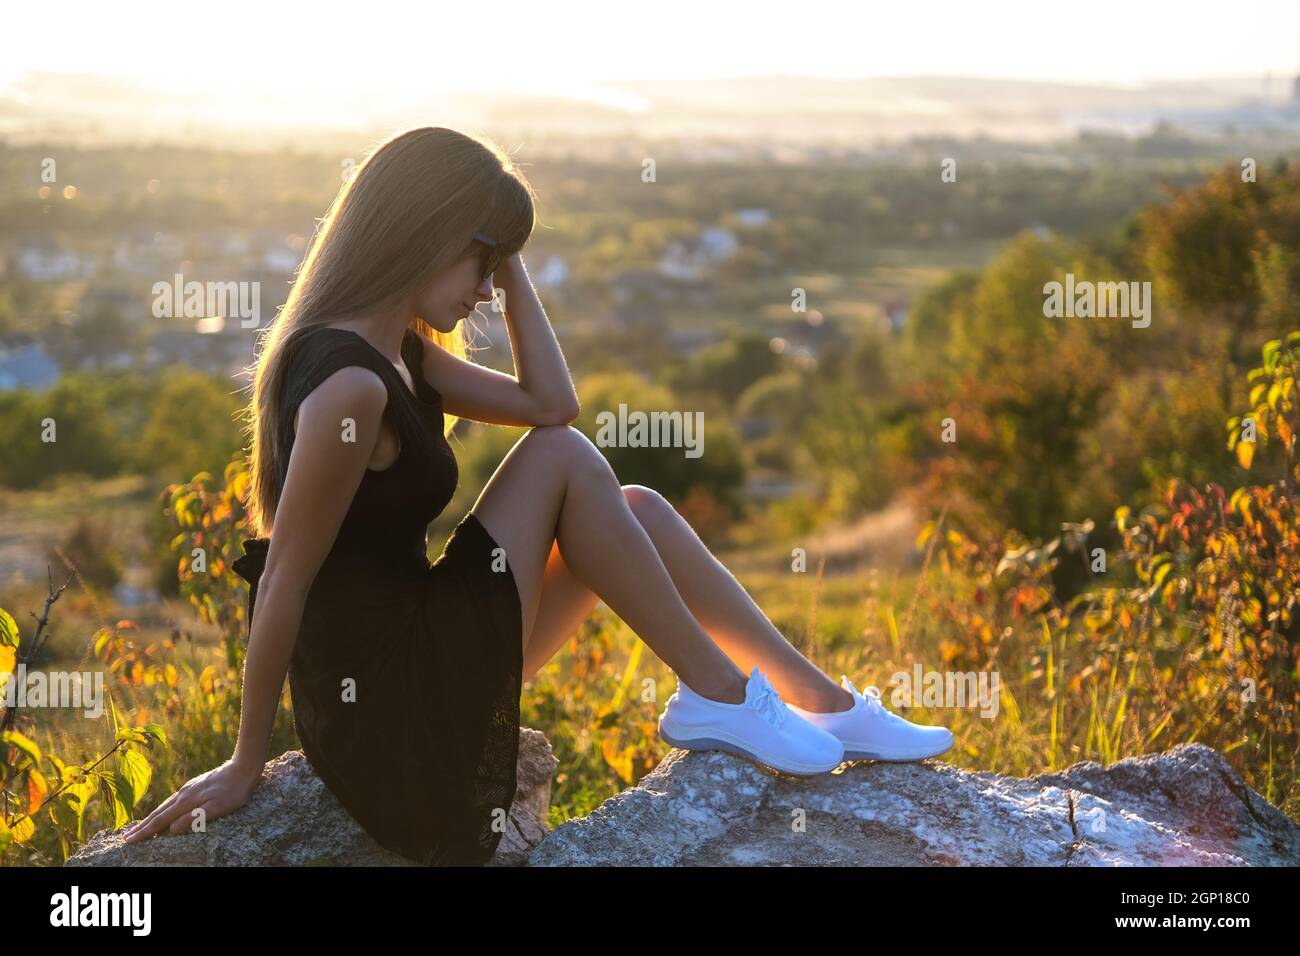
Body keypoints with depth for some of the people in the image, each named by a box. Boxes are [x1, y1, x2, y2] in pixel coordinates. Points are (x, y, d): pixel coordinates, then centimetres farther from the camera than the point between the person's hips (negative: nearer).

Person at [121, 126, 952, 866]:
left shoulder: (399, 355, 9)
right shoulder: (349, 385, -24)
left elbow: (550, 401, 7)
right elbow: (283, 582, -21)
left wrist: (511, 266, 4)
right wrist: (246, 766, -15)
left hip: (419, 658, 10)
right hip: (387, 707, -10)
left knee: (636, 509, 7)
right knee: (564, 461, -11)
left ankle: (827, 705, 10)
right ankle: (718, 698, -2)